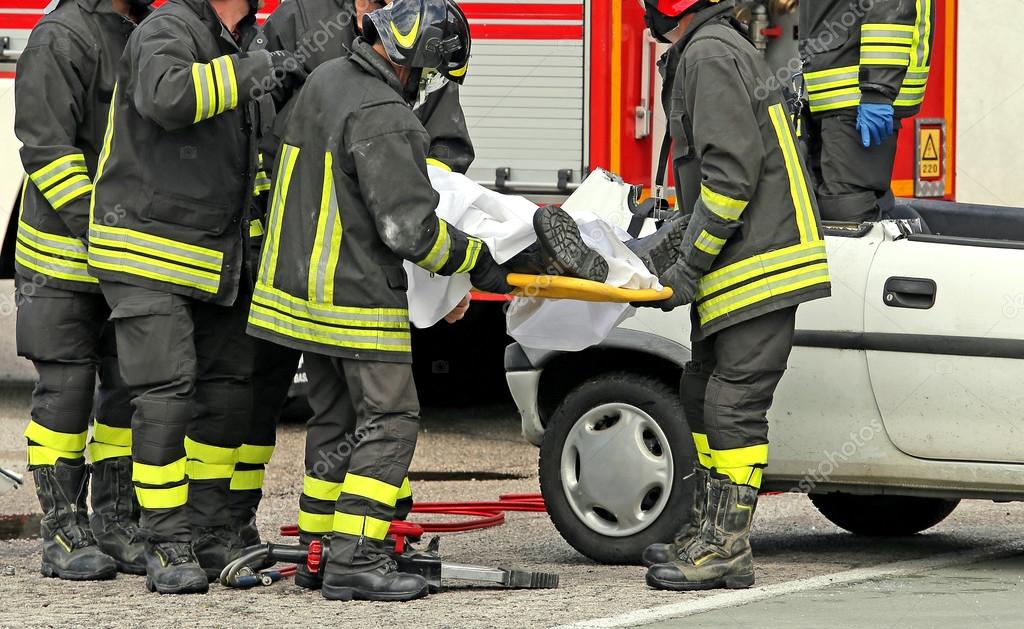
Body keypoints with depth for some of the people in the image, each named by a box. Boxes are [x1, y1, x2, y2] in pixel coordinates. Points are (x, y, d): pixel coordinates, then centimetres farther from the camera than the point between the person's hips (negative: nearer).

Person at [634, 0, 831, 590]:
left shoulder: (711, 54, -14)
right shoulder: (698, 55, 19)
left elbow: (730, 171, -21)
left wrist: (691, 266, -17)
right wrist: (674, 243, 22)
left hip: (760, 265, -11)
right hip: (738, 269, 11)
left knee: (734, 404, -9)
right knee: (703, 394, 15)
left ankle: (728, 549, -8)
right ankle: (706, 532, 22)